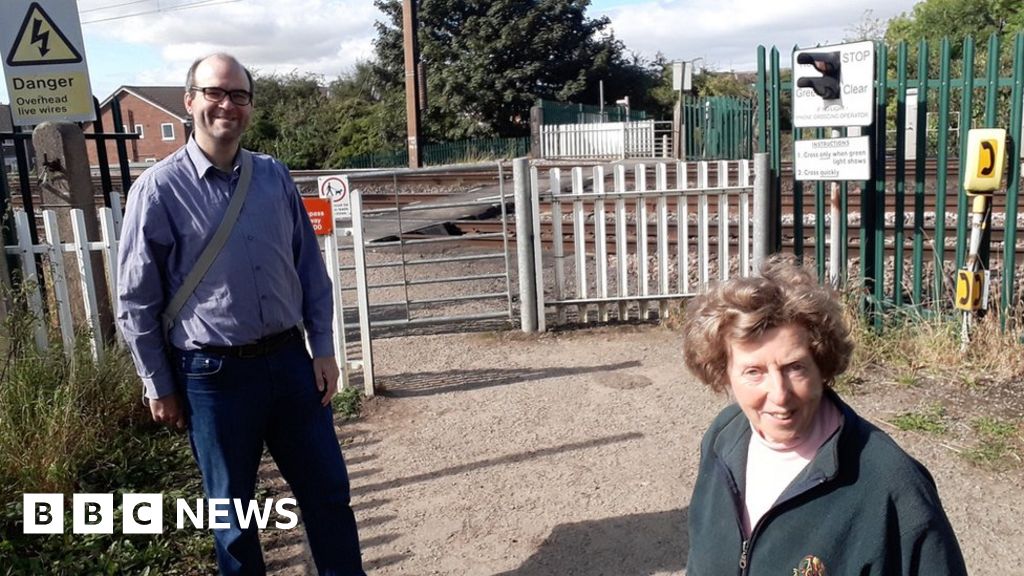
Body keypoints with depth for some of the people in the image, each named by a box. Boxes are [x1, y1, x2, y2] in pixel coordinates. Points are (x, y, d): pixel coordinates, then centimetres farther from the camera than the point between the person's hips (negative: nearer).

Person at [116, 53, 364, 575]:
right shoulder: (159, 189, -9)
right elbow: (137, 302, -4)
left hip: (289, 361, 4)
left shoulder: (275, 176, 3)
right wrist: (159, 388, 0)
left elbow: (310, 269, 8)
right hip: (213, 375, -3)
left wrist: (323, 350, 6)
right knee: (231, 507, 15)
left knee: (328, 491, 14)